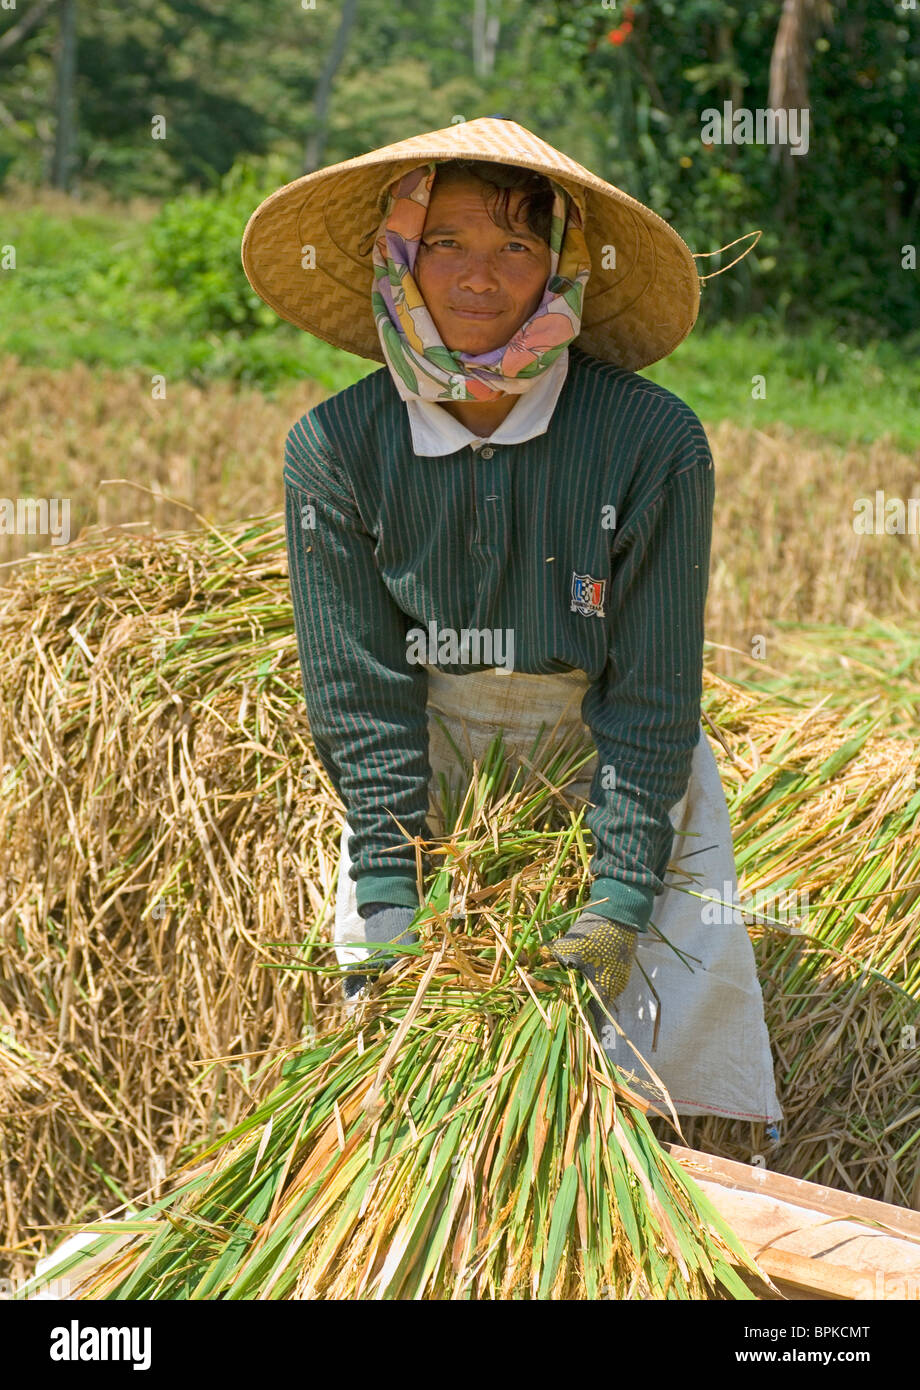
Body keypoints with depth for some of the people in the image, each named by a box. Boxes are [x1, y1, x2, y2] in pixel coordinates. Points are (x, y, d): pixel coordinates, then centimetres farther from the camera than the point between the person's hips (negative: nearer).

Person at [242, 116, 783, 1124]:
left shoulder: (654, 439, -19)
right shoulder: (334, 449, -13)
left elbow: (652, 692, -15)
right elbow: (359, 690, -11)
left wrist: (620, 900, -19)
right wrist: (389, 902, -15)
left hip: (617, 786, -1)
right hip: (430, 788, 1)